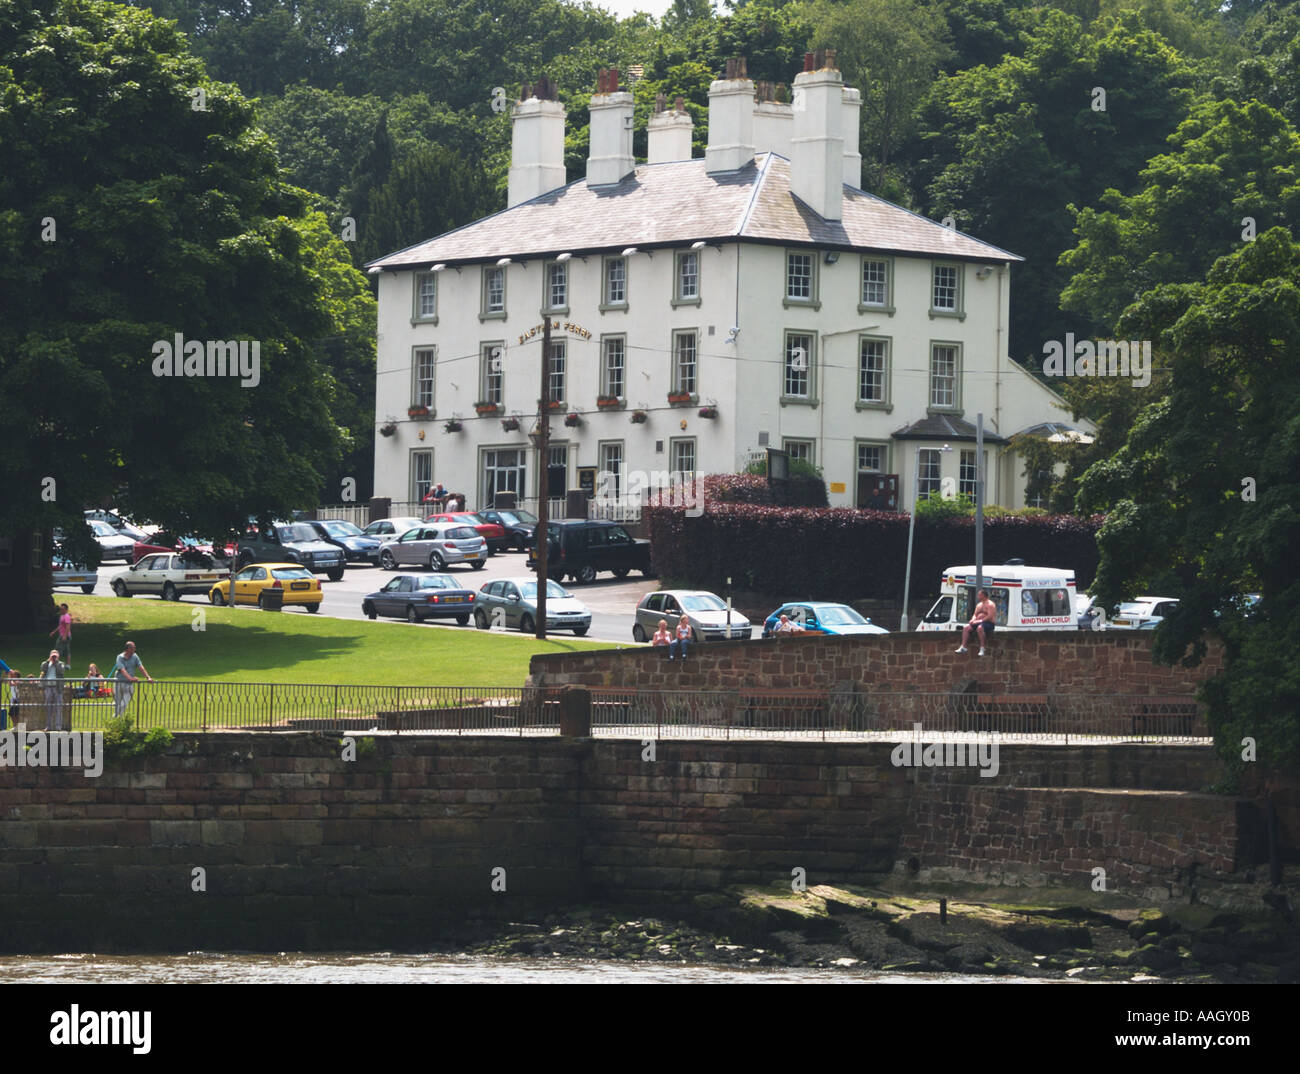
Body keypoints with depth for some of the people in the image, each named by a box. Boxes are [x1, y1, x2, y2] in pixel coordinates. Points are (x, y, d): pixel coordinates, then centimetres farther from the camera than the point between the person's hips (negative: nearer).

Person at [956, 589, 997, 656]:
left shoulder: (990, 604, -6)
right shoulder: (979, 605, 21)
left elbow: (990, 617, -18)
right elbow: (975, 615, 22)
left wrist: (979, 621, -22)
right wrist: (973, 620, -2)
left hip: (988, 623, -8)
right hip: (978, 622, 8)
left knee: (980, 628, -39)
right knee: (967, 627, -12)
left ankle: (982, 648, -38)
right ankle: (963, 647, -17)